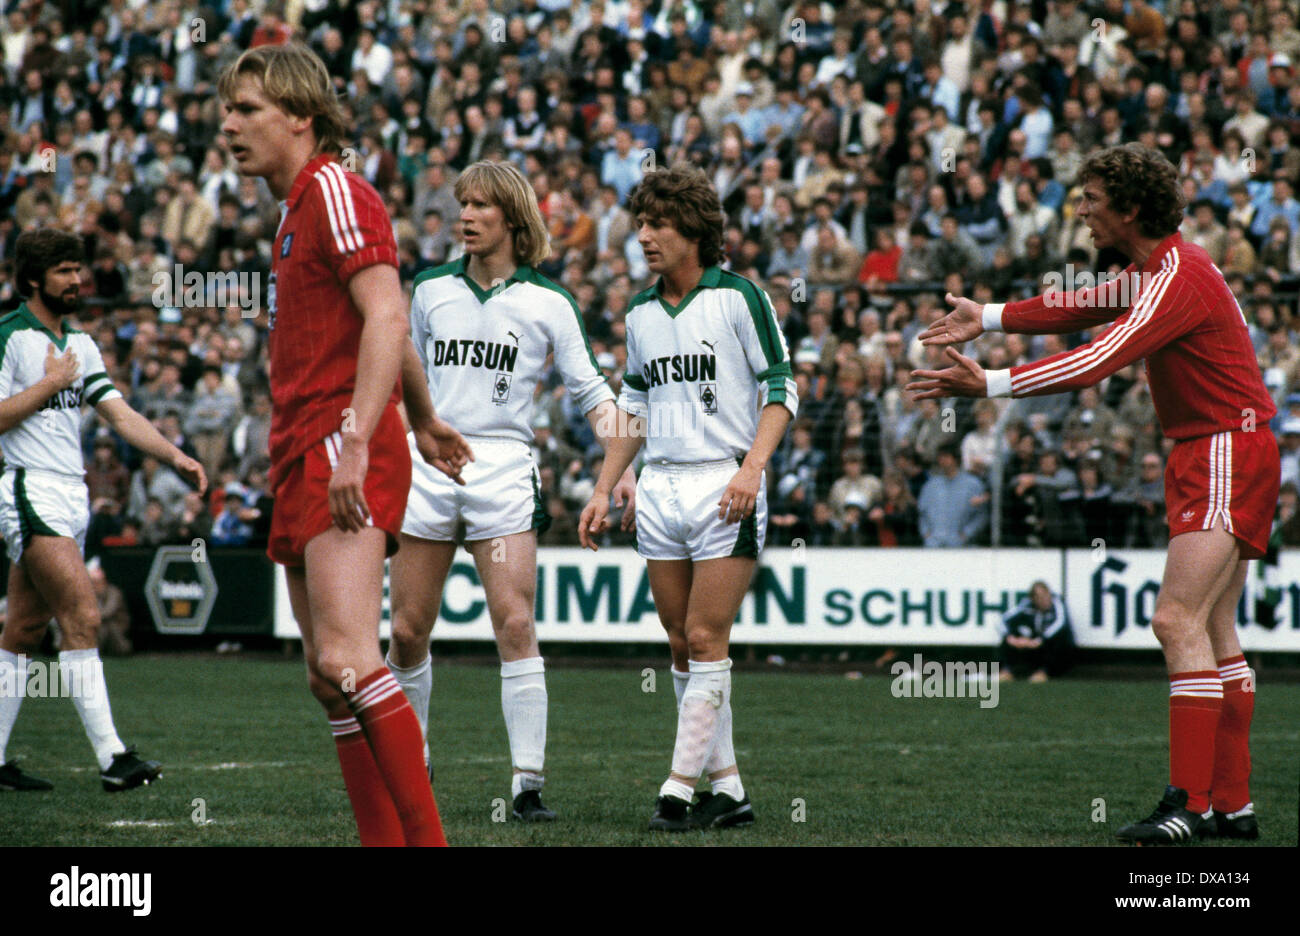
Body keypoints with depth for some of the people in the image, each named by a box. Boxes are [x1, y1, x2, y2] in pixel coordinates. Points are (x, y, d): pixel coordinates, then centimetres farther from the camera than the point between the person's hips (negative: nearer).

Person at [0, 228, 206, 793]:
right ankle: (111, 757, -21)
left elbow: (120, 414, 12)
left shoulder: (79, 344, 16)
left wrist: (174, 456, 0)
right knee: (82, 617, -17)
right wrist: (50, 383, -12)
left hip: (72, 498, 8)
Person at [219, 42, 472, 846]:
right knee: (328, 680, 6)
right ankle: (384, 840, 8)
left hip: (344, 454, -10)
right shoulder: (298, 208, 21)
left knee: (346, 658, -22)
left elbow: (387, 318, -19)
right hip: (303, 462, 10)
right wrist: (425, 421, 41)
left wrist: (356, 441, -27)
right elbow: (384, 324, 32)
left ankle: (427, 837, -23)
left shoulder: (335, 191, -8)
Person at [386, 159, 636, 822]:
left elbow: (590, 389, 3)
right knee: (408, 631, 3)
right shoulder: (431, 289, 11)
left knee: (515, 625, -12)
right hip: (428, 462, 3)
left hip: (503, 468, -3)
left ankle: (528, 782, -12)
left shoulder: (547, 302, 2)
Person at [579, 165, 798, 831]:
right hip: (660, 488, 6)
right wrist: (603, 491, 16)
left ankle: (679, 788, -9)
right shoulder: (640, 313, 13)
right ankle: (727, 788, 11)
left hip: (724, 484, -6)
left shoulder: (738, 296, -6)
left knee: (705, 641, -9)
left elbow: (781, 389, -6)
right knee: (683, 646, 5)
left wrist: (752, 466, -18)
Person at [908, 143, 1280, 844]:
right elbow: (1083, 308, 26)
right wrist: (990, 318, 18)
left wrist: (989, 385, -28)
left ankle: (1188, 802, -21)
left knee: (1178, 620, -17)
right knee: (1213, 632, 10)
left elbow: (1100, 360, -27)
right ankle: (1232, 804, 13)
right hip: (1205, 453, 11)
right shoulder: (1156, 268, 13)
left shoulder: (1177, 278, -19)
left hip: (1227, 452, -11)